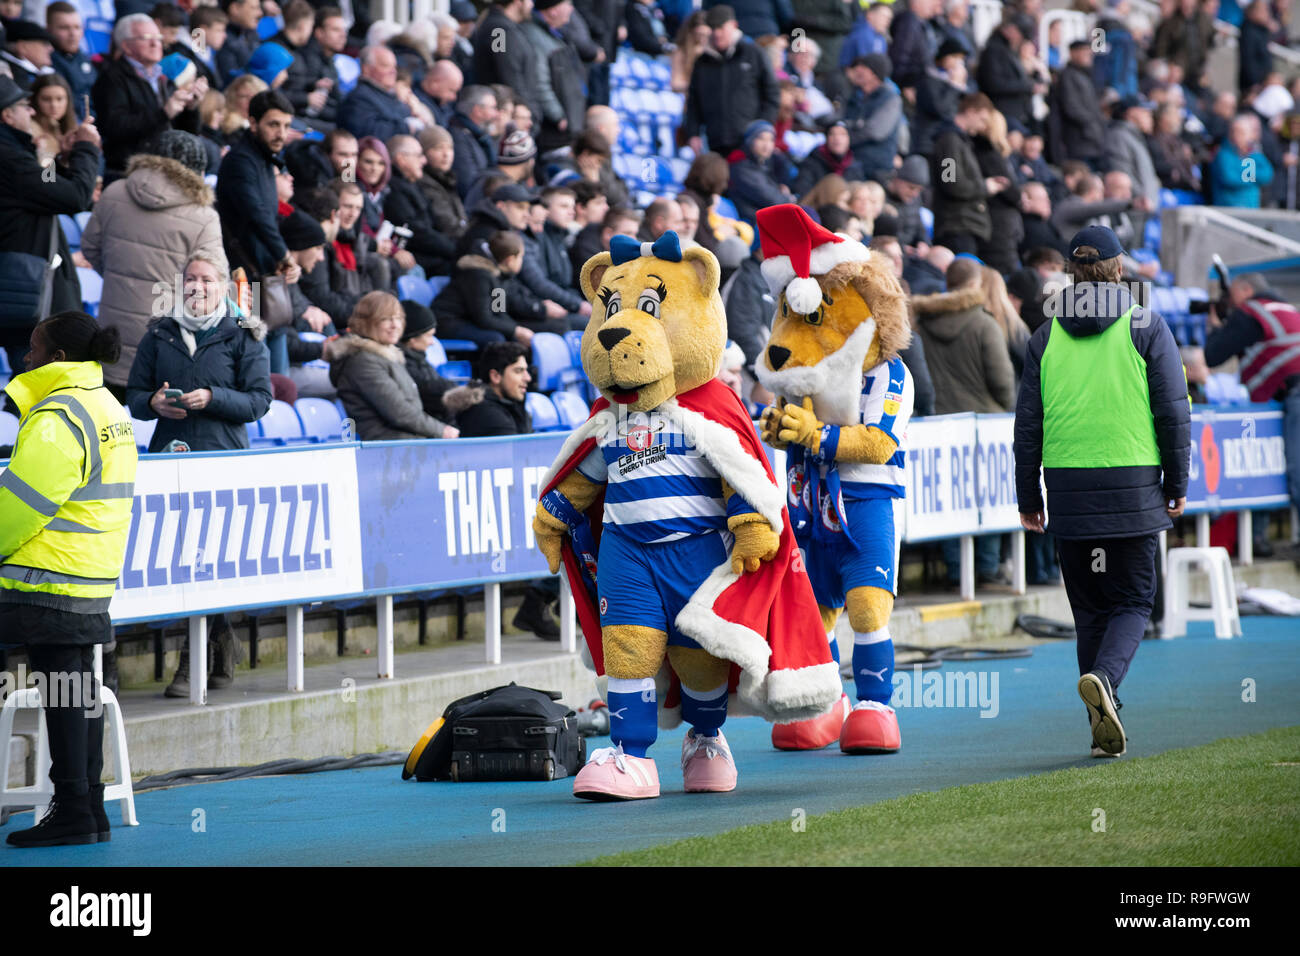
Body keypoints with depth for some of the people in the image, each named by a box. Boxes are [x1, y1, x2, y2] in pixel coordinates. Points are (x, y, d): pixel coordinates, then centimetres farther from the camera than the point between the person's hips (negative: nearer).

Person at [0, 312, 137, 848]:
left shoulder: (58, 418, -15)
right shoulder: (108, 410, 15)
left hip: (50, 581, -9)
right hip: (92, 584, 9)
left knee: (61, 689, -7)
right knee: (80, 688, 12)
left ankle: (72, 809, -6)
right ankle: (89, 807, 15)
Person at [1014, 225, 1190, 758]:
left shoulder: (1047, 335, 6)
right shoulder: (1146, 328, -1)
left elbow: (1028, 424, 7)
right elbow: (1174, 412, -3)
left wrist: (1028, 498, 14)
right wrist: (1177, 484, 7)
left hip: (1069, 492, 2)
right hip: (1134, 487, -2)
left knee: (1089, 610, 11)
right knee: (1132, 603, 5)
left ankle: (1103, 729, 9)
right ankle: (1103, 677, -25)